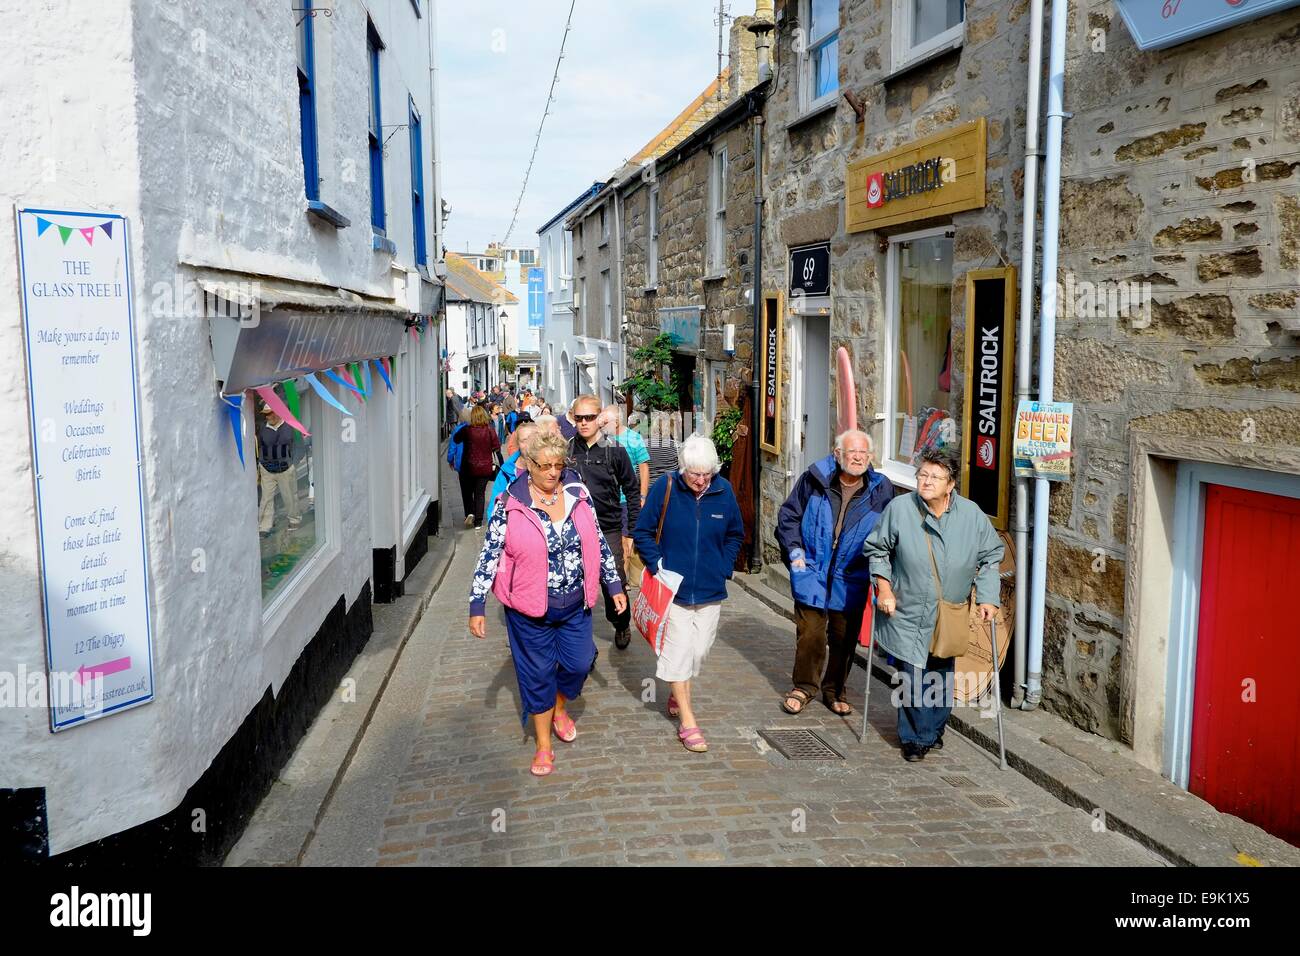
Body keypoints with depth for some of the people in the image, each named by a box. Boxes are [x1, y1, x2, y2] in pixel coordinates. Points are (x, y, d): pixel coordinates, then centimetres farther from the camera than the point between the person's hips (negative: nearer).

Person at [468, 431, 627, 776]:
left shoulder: (578, 496, -2)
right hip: (530, 608, -3)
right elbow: (489, 556, -8)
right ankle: (543, 745, 27)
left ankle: (559, 708, 43)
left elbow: (599, 543, 8)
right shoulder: (510, 505, -12)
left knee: (578, 663, 9)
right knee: (539, 673, 8)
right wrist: (477, 606, -10)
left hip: (575, 605, 3)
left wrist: (614, 586, 11)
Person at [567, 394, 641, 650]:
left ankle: (622, 624, 33)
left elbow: (632, 492, 3)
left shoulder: (615, 451, -3)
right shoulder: (566, 450, -1)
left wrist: (632, 531, 1)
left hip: (609, 530, -1)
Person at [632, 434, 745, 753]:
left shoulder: (723, 491, -2)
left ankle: (677, 695, 39)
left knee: (699, 649, 12)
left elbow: (735, 535, 12)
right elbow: (643, 532, -2)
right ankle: (687, 722, 3)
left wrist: (724, 569, 3)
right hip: (673, 588, -3)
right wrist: (657, 565, -12)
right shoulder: (665, 487, -11)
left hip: (710, 590, 3)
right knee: (678, 649, -5)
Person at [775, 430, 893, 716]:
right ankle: (804, 687, 21)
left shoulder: (881, 490, -3)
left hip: (852, 580, 1)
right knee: (809, 635, 2)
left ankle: (835, 690, 29)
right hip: (812, 573, -1)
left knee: (844, 638, 11)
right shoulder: (814, 479, -6)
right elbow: (788, 515, 6)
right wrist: (794, 551, -2)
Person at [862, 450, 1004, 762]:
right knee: (912, 679, -5)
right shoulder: (899, 508, -11)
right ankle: (915, 738, 16)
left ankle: (932, 732, 36)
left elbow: (991, 556, 8)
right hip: (908, 614, -2)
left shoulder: (972, 514, -5)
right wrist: (884, 589, -4)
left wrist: (987, 598, 2)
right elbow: (877, 549, 2)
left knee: (942, 678, 14)